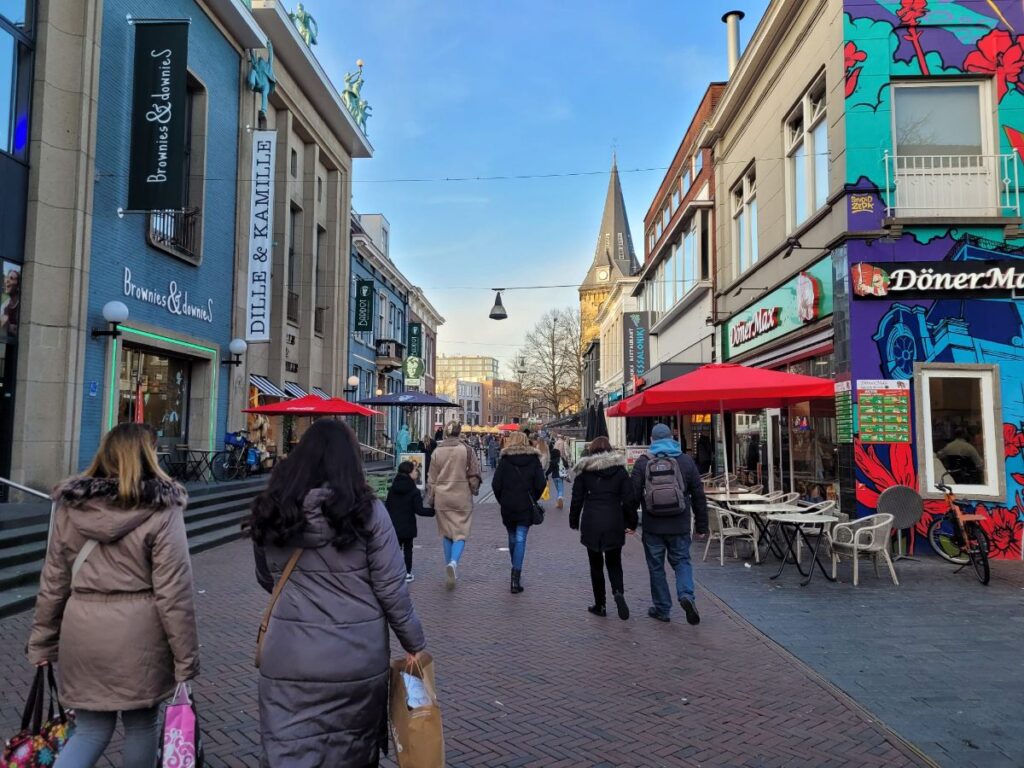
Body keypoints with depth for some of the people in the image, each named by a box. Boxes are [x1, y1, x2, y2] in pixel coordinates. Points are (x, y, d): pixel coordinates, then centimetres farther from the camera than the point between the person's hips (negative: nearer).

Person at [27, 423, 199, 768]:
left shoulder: (71, 506, 3)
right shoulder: (161, 510, -13)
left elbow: (53, 582, 9)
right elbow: (173, 592, -13)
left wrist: (43, 641, 19)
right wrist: (186, 656, -6)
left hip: (82, 630, 4)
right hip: (138, 633, -4)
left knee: (91, 729, 20)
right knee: (141, 726, 17)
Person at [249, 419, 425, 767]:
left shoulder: (270, 511, -1)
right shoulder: (367, 511, -11)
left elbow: (267, 580, 13)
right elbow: (391, 587, -8)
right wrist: (414, 643, 6)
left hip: (288, 658, 2)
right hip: (356, 657, -1)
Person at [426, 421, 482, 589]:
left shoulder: (437, 451, 0)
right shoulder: (467, 450, -6)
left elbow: (431, 479, 4)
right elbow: (474, 475, -3)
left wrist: (430, 501, 12)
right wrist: (474, 490, 16)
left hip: (442, 498, 2)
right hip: (462, 497, -2)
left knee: (447, 534, 14)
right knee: (461, 533, 2)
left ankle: (450, 570, 19)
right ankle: (453, 562, -23)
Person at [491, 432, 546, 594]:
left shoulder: (504, 459, -1)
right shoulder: (534, 459, 0)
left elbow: (496, 484, -6)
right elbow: (540, 484, -6)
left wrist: (502, 500, 7)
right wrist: (533, 499, 8)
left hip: (508, 507, 1)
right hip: (526, 507, -1)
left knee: (512, 538, 17)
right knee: (520, 540, -1)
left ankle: (516, 573, 31)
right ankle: (516, 578, -10)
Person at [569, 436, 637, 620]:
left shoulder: (584, 470, 0)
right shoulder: (620, 470, 1)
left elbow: (577, 499, 2)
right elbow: (629, 499, 0)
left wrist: (574, 522, 12)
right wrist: (631, 523, 8)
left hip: (591, 524, -1)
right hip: (614, 524, 1)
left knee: (596, 565, 11)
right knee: (614, 563, 13)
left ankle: (599, 605, 14)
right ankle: (618, 592, -13)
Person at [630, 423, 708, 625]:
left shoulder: (642, 463, -3)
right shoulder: (686, 461, 2)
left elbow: (633, 494, -4)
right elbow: (699, 495, 5)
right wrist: (702, 525, 11)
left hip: (653, 526, -1)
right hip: (679, 525, 1)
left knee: (656, 566, 10)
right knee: (682, 561, 14)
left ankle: (662, 609, 15)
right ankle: (686, 595, -9)